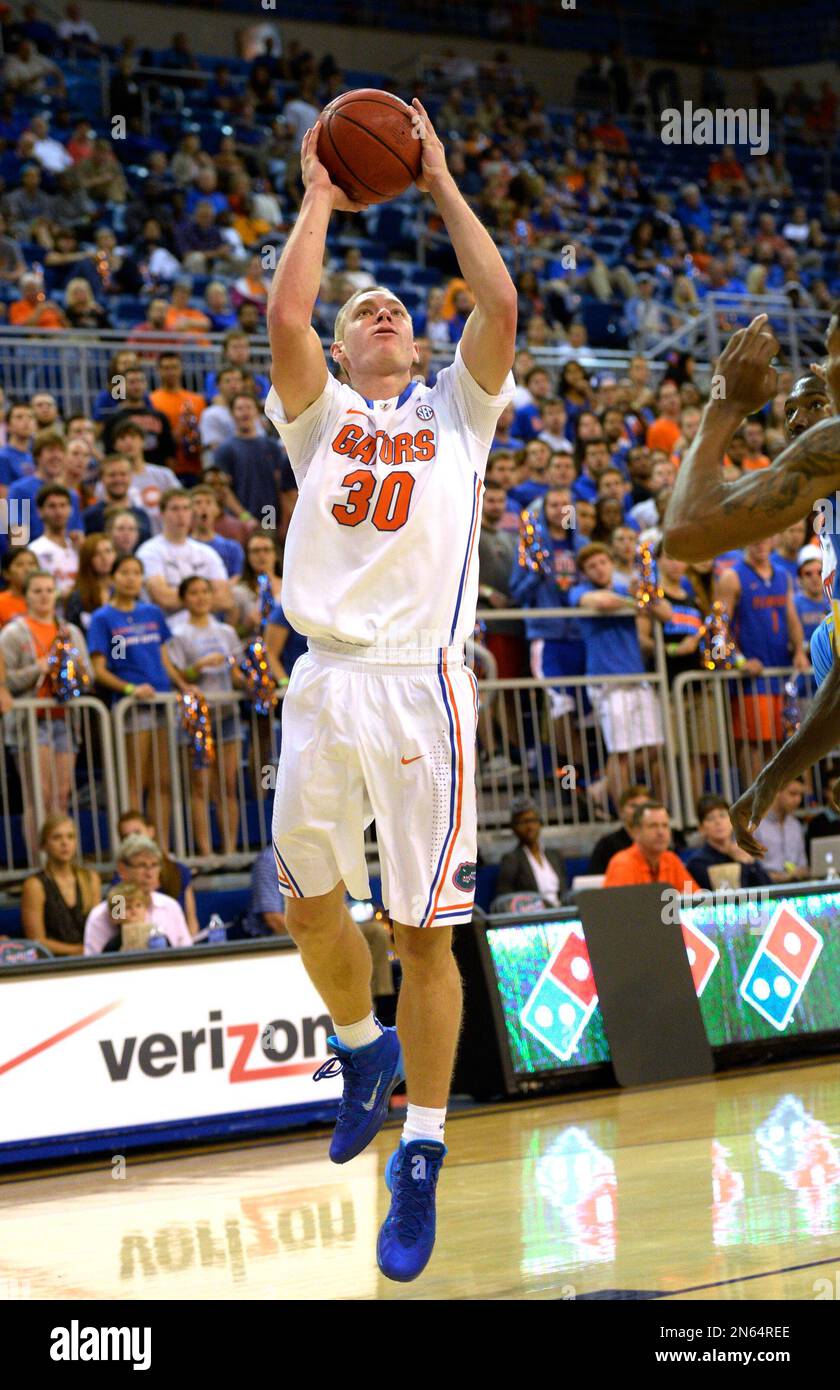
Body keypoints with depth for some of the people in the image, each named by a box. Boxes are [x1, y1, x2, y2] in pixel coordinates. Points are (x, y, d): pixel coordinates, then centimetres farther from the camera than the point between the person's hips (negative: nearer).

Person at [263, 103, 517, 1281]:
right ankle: (365, 1051, 37)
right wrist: (320, 200, 6)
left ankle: (422, 1153, 5)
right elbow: (285, 317, -5)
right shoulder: (320, 415, 13)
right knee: (309, 907, 9)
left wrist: (442, 187, 6)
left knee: (426, 930, -3)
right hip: (324, 683, 2)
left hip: (422, 685, -2)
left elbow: (499, 305, -2)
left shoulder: (455, 411, 13)